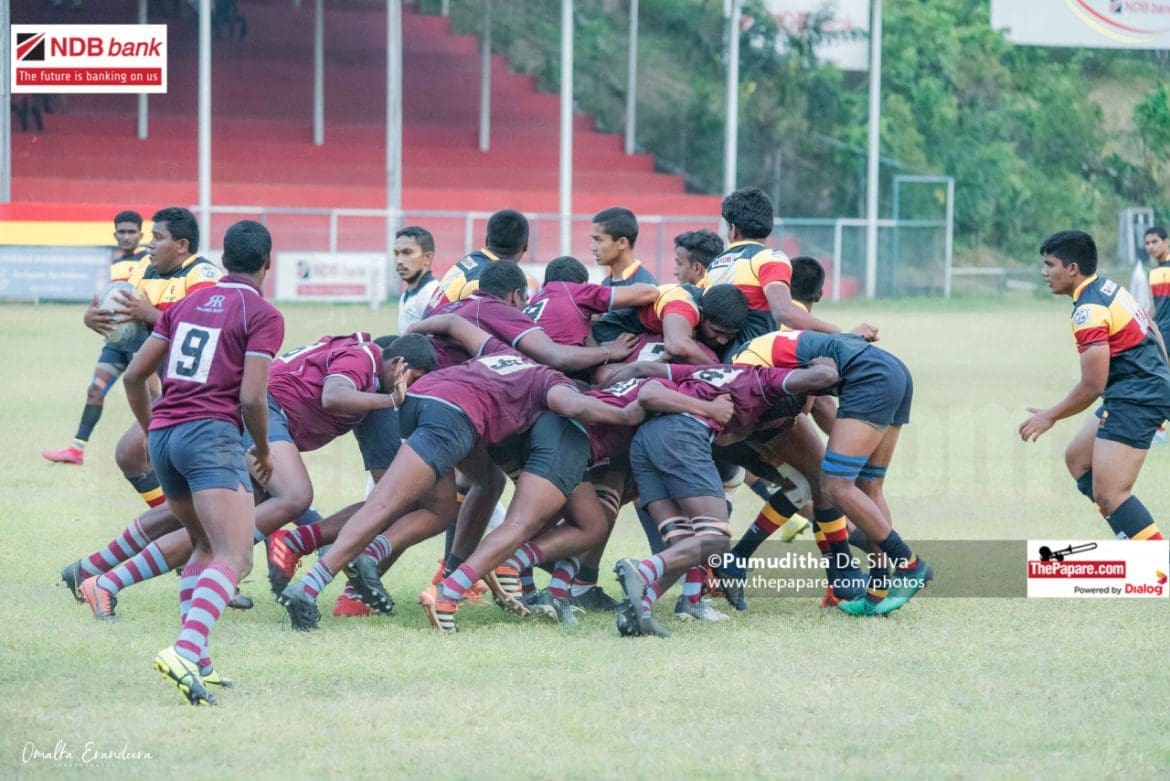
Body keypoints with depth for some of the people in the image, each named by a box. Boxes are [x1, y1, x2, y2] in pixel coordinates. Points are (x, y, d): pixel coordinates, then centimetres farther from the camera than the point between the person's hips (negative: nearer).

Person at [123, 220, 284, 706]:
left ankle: (197, 662, 12)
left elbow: (134, 375, 18)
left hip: (163, 434, 7)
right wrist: (263, 451, 7)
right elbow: (251, 397, -10)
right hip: (211, 433, -7)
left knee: (206, 547, 23)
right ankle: (184, 652, -37)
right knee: (235, 557, -15)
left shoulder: (187, 303, 18)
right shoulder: (263, 316, -1)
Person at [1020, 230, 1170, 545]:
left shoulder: (1089, 311, -18)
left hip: (1135, 400, -11)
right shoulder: (1109, 288, 11)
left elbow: (1092, 386, -19)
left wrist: (1051, 416, -6)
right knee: (1077, 458, 20)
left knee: (1108, 494, -14)